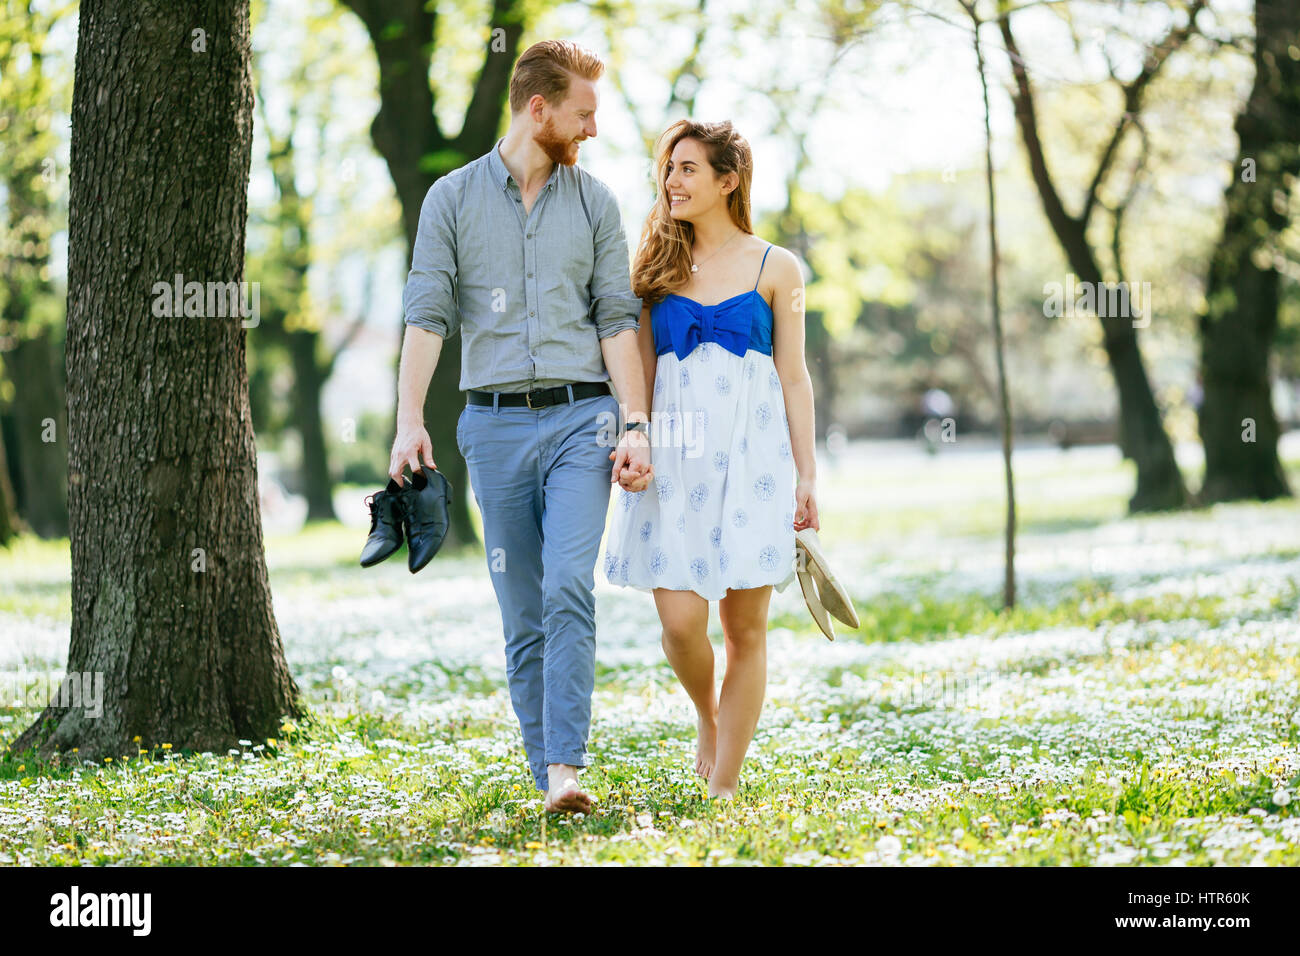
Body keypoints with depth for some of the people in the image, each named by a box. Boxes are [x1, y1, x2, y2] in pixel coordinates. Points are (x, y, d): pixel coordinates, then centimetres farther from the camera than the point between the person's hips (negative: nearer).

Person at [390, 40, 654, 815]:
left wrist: (637, 425, -4)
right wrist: (410, 421, -12)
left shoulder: (594, 201, 9)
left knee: (569, 589, -17)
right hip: (495, 424, 0)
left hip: (580, 416, 0)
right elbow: (426, 316, 0)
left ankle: (567, 767, -20)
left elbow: (617, 319, 6)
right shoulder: (453, 199, 5)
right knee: (522, 613, 3)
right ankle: (546, 772, 10)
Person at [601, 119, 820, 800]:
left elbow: (794, 379, 6)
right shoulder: (657, 267, 12)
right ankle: (707, 717, 24)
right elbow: (639, 374, 12)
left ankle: (724, 785, 7)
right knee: (681, 622, -9)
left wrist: (807, 476, 1)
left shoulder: (775, 268, 6)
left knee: (745, 628, -1)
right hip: (673, 457, 1)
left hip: (751, 457, -1)